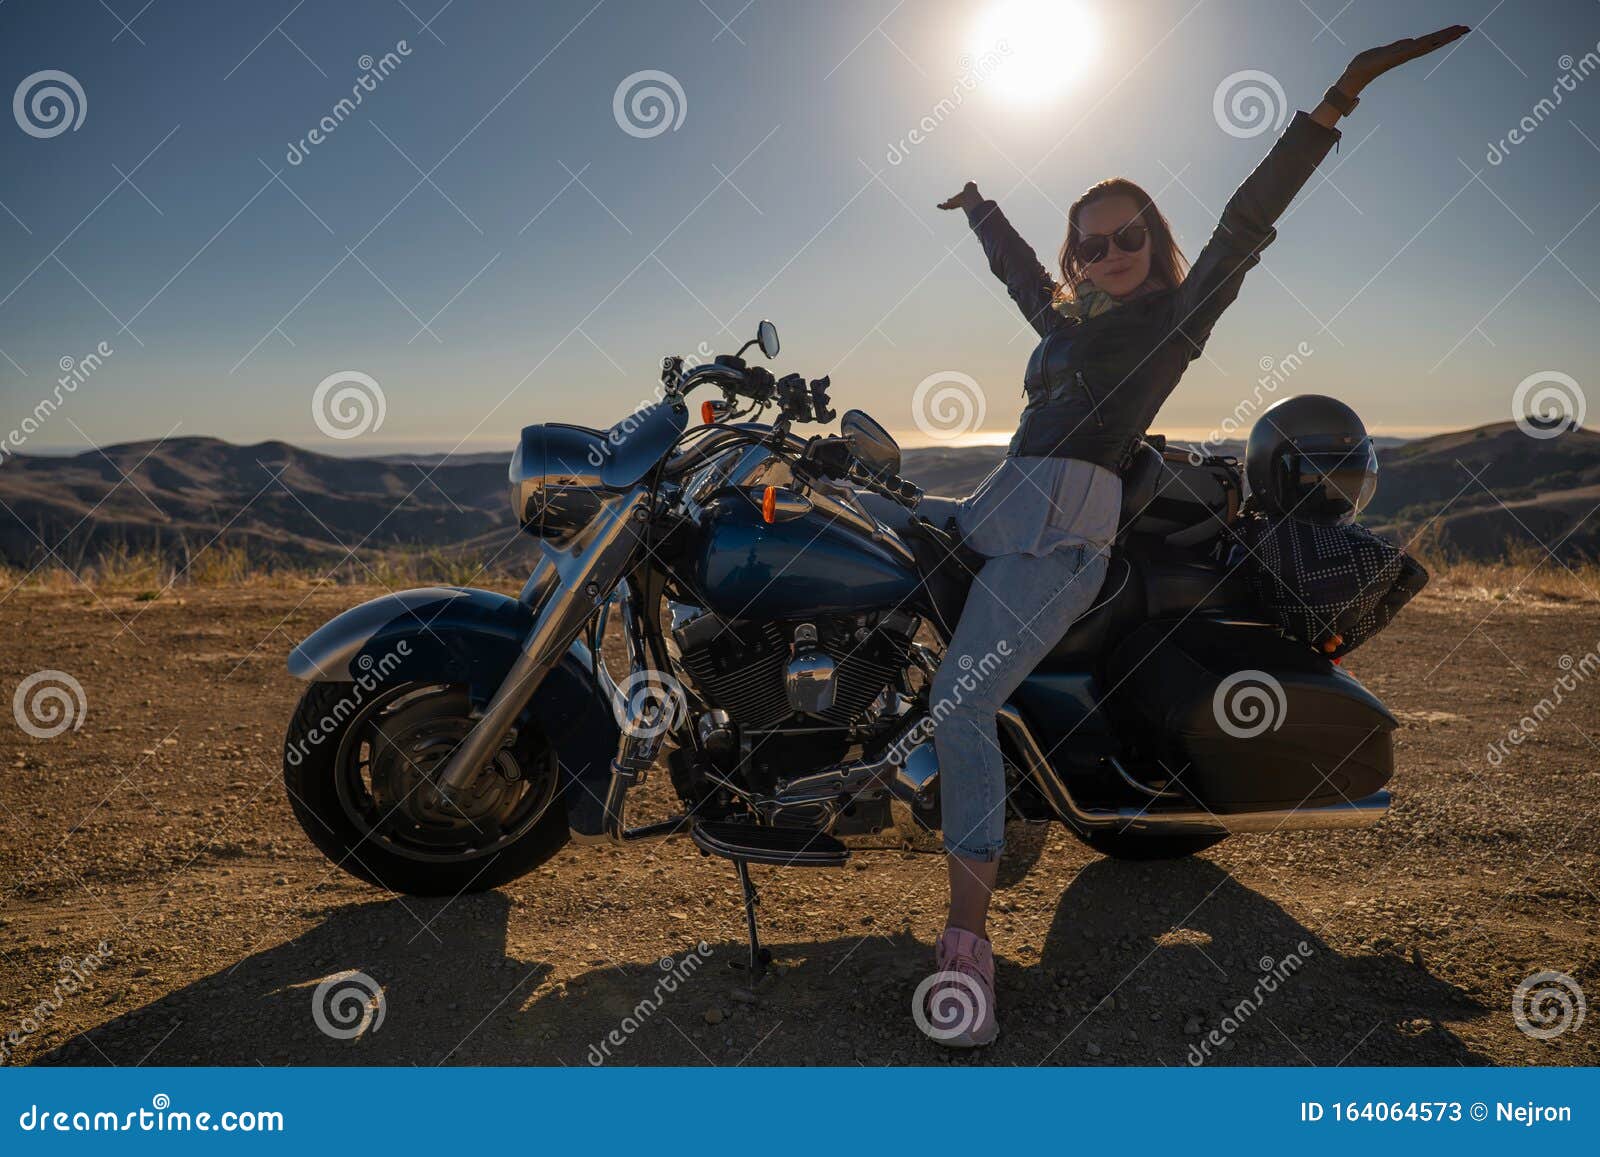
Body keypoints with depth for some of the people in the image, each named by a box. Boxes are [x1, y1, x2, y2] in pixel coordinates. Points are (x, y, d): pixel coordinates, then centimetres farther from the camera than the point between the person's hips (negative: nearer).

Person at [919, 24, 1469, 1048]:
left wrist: (1338, 101, -7)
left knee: (961, 703, -23)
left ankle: (969, 937, -21)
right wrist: (979, 204, 58)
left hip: (1064, 521, -9)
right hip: (1006, 506, 9)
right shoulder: (1067, 320, 26)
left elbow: (1248, 220, 0)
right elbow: (1018, 269, 42)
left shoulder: (1178, 312, 8)